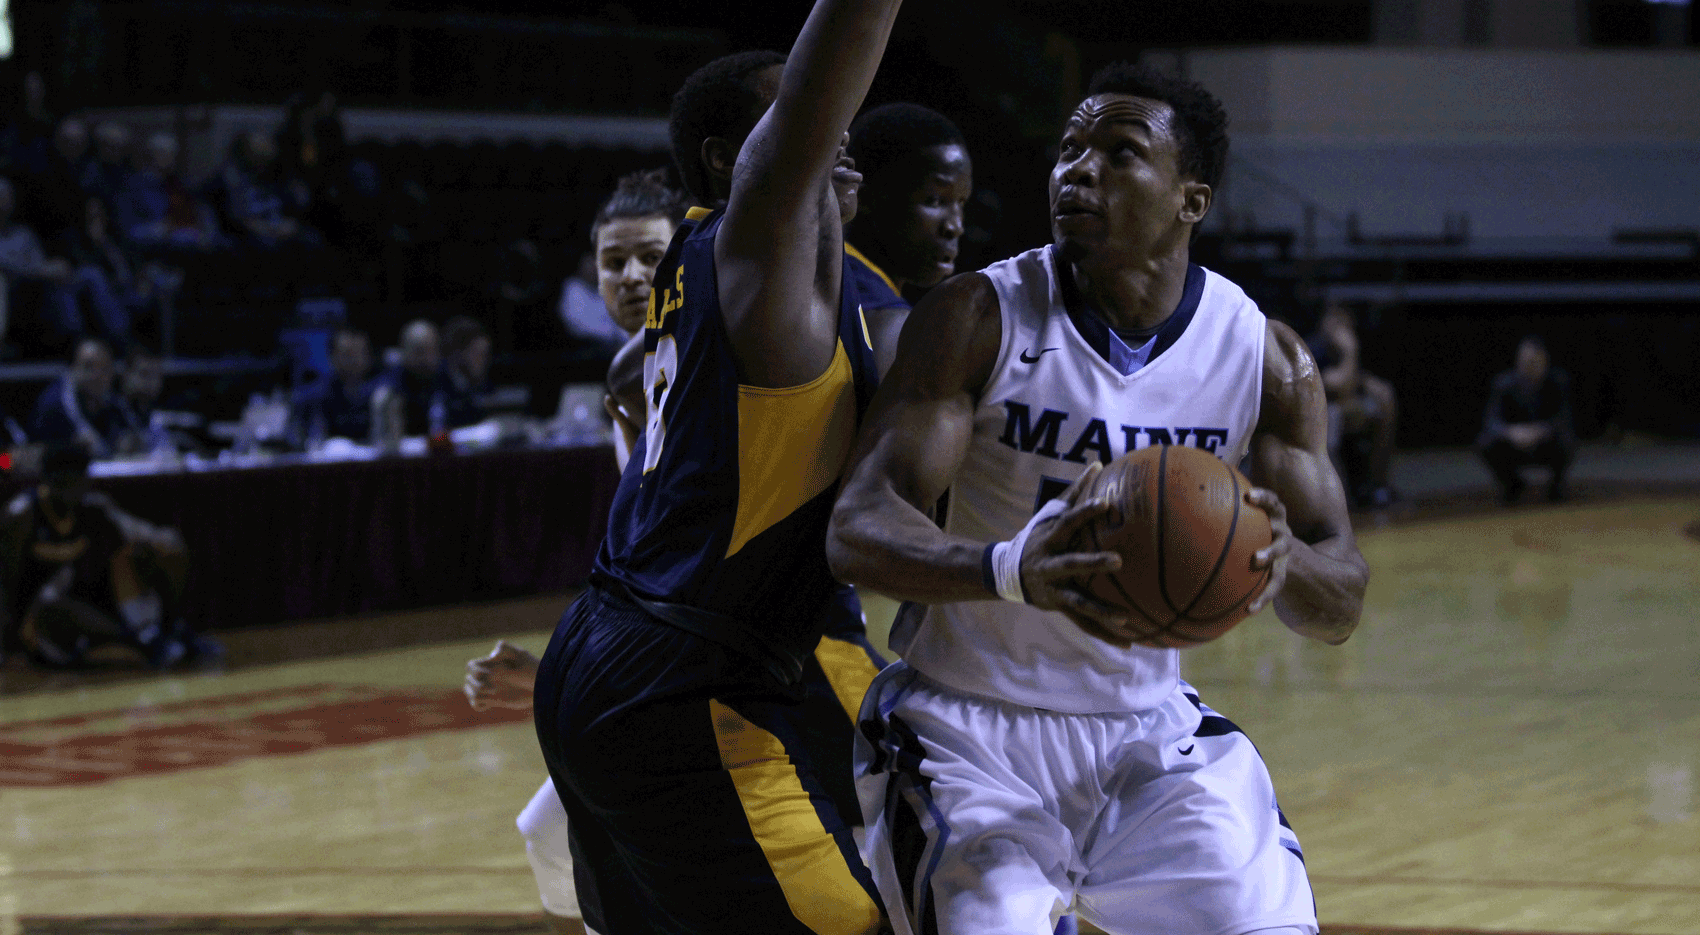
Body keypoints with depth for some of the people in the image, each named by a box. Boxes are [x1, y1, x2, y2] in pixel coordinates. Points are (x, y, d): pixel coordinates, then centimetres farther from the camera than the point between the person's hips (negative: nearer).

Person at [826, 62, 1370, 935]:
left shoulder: (1265, 355, -5)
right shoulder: (979, 318, -14)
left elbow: (1339, 609, -5)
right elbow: (857, 529, -23)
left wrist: (1282, 564, -31)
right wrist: (1007, 569, -45)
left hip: (1149, 727, 3)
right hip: (967, 726, -3)